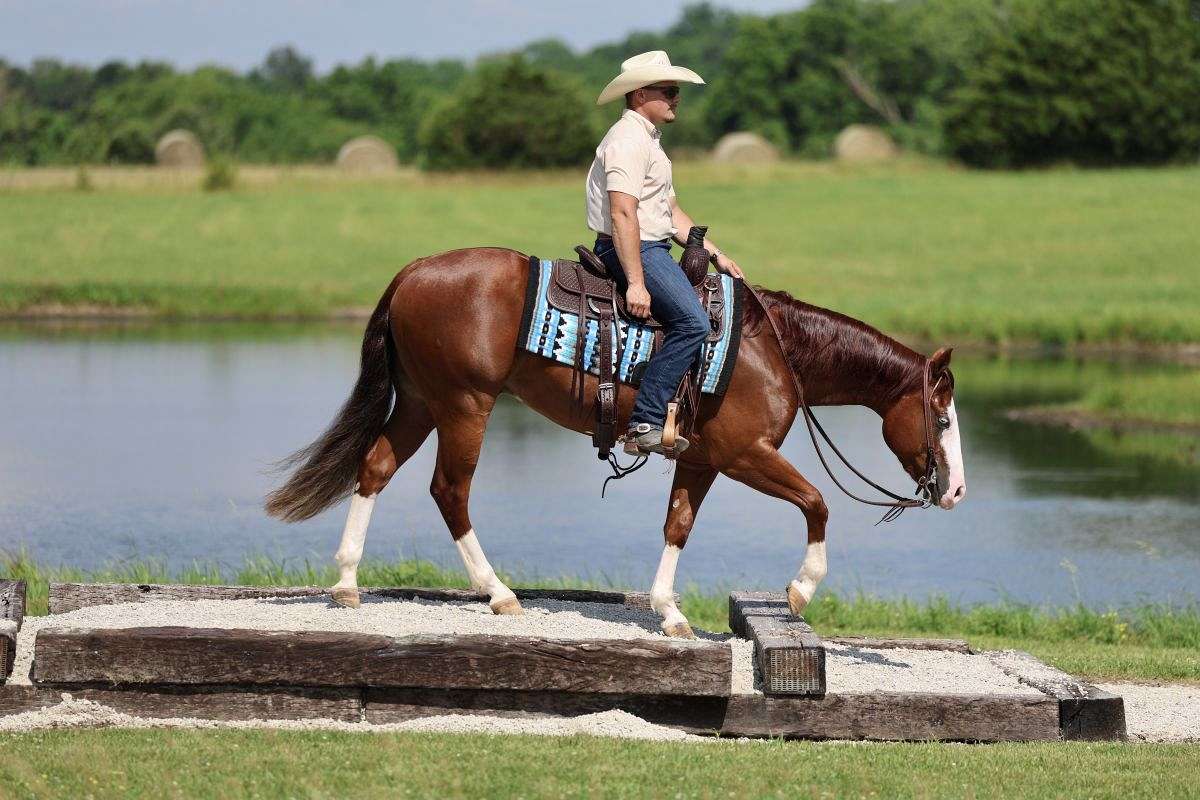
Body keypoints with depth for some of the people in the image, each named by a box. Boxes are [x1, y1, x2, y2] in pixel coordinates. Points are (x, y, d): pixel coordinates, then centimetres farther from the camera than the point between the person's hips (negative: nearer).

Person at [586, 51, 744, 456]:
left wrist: (716, 254, 18)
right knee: (692, 322, -24)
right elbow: (622, 214, -23)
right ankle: (646, 422, -27)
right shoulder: (628, 139, -14)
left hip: (653, 249, 11)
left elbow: (672, 212, 26)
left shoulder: (648, 140, 21)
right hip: (632, 250, -11)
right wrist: (636, 284, -28)